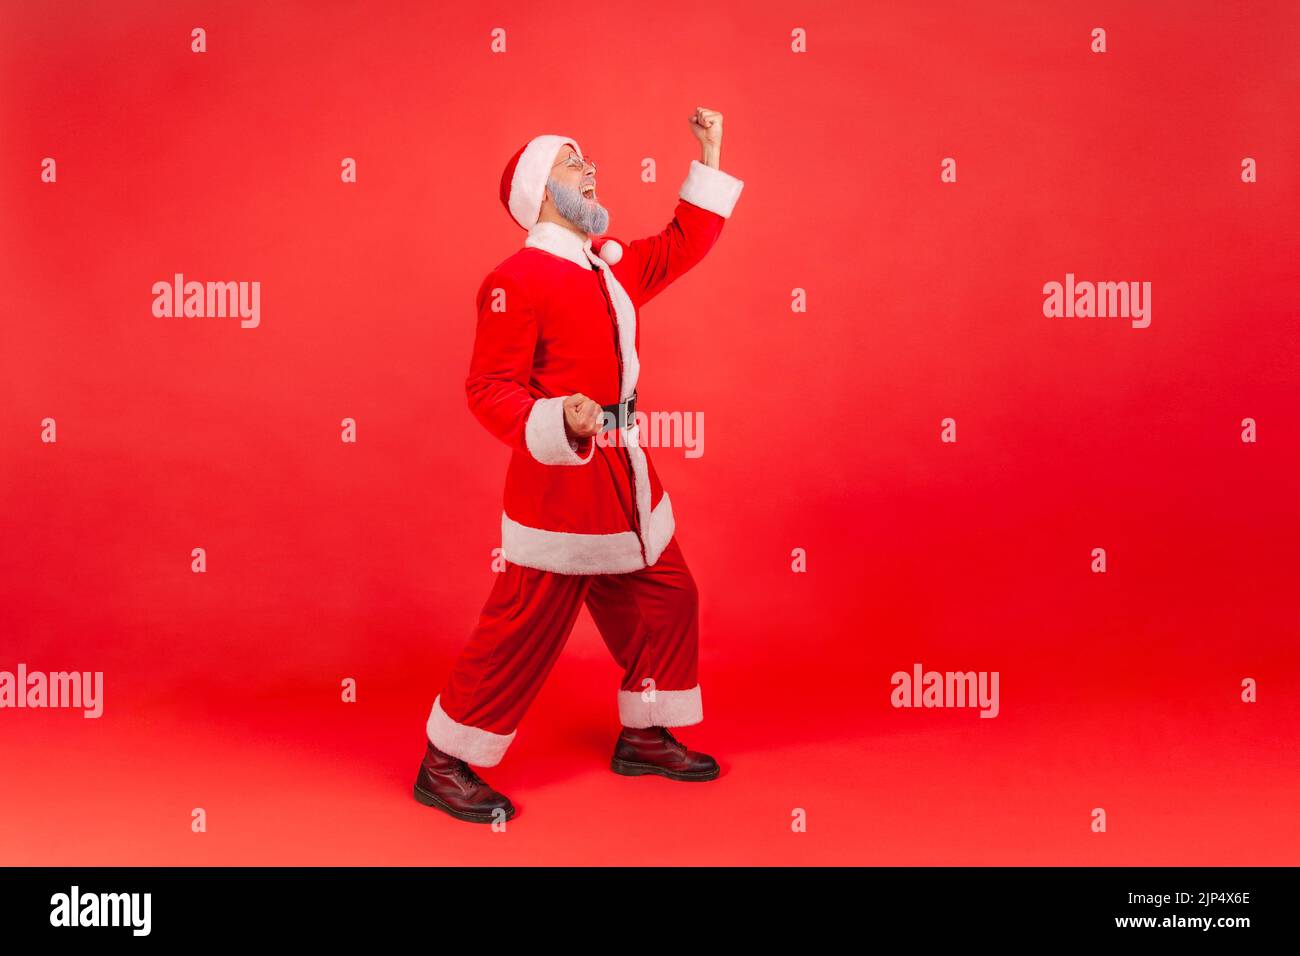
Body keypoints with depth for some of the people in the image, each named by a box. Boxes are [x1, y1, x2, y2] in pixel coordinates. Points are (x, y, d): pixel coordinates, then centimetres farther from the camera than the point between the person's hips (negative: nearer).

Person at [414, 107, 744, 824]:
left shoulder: (613, 264, 11)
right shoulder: (517, 280, -14)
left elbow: (685, 244, 23)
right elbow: (489, 388, -17)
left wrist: (708, 158, 20)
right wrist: (559, 424, -33)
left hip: (625, 479, 9)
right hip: (559, 484, -9)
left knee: (667, 600, 16)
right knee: (523, 631, -3)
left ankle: (642, 737, 34)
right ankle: (444, 767, 13)